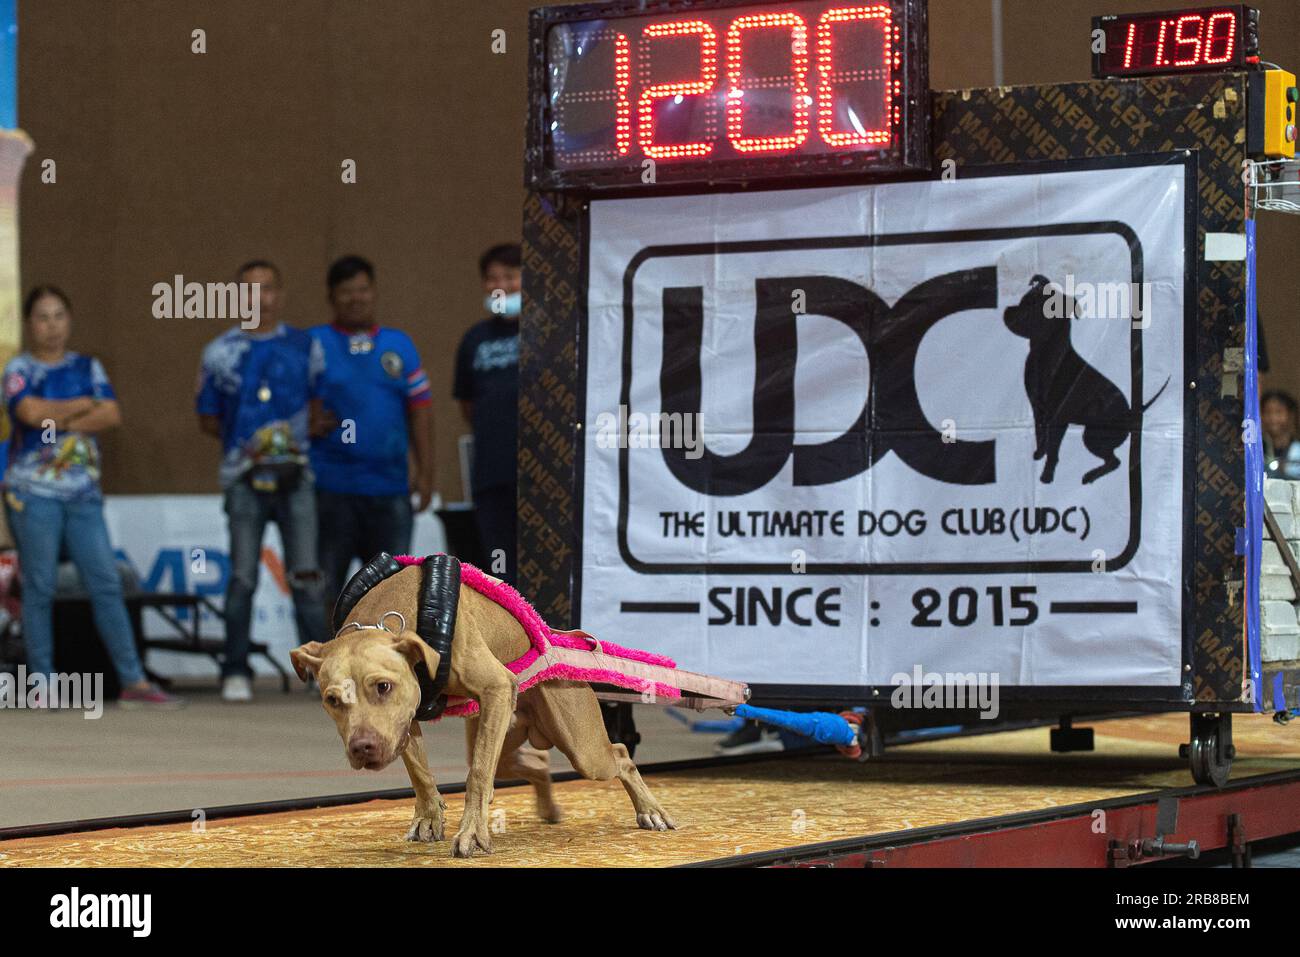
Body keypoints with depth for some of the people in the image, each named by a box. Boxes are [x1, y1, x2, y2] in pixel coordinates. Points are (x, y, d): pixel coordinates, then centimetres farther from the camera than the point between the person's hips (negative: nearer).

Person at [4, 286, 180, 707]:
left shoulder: (87, 367, 13)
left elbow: (112, 414, -1)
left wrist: (59, 420, -9)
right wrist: (83, 406, -4)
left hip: (83, 493, 3)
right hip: (34, 491, -3)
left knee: (106, 584, -1)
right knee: (39, 588, -2)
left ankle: (134, 682, -2)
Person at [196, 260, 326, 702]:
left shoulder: (305, 347, 10)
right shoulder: (220, 353, 11)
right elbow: (208, 417, 16)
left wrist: (306, 433, -5)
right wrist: (241, 443, 2)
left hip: (297, 472, 0)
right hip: (244, 478, 0)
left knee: (307, 575, -3)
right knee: (242, 576, -1)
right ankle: (235, 671, 3)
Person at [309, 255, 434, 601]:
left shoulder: (400, 345, 12)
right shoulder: (314, 345, 4)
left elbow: (420, 410, 11)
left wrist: (425, 472, 7)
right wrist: (309, 426, -18)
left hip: (390, 486, 3)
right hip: (331, 486, -2)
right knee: (325, 583, 2)